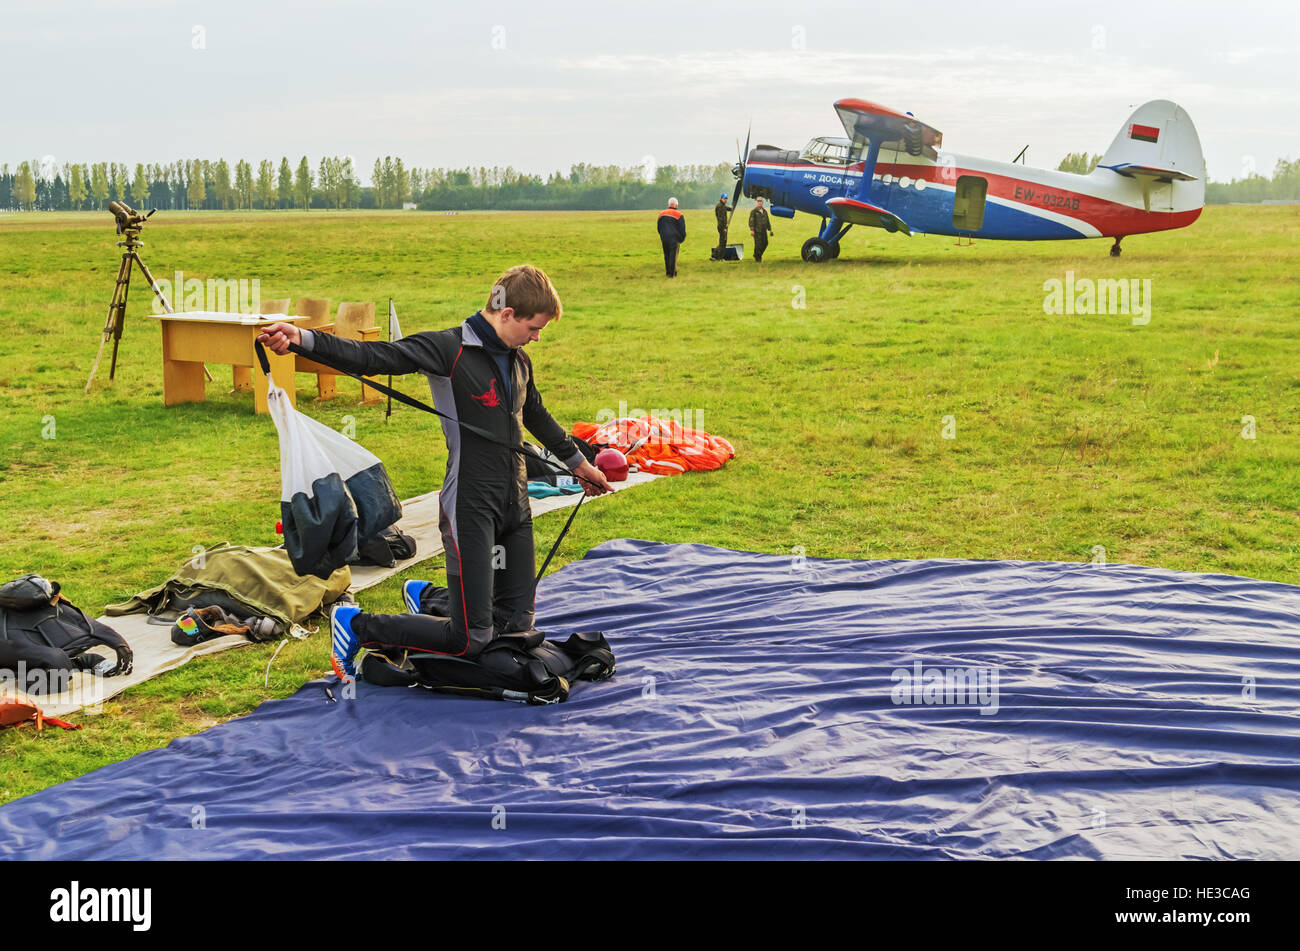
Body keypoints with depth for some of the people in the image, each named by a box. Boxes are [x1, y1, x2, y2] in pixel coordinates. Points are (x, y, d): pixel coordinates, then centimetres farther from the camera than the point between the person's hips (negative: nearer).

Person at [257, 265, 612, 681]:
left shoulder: (518, 361, 13)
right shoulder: (449, 349, -11)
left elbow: (538, 418, 31)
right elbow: (374, 356, -22)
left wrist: (580, 462, 45)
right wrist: (302, 338, -37)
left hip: (516, 506, 8)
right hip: (471, 509, -8)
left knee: (516, 624, 9)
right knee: (471, 640, -10)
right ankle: (357, 627, 10)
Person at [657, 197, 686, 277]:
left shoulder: (662, 214, 10)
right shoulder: (678, 215, -5)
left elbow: (658, 227, 15)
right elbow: (682, 228, -5)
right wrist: (682, 238, 9)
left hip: (664, 238, 4)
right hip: (674, 238, -4)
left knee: (666, 255, 14)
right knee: (673, 255, -1)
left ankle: (667, 272, 19)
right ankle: (672, 273, -3)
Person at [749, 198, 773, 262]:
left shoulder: (764, 211, 15)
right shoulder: (754, 211, -4)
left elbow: (767, 221, 21)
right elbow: (751, 221, -11)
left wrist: (770, 230, 17)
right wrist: (752, 230, -21)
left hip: (764, 231, 6)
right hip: (757, 231, -6)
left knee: (765, 243, 3)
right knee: (758, 244, -7)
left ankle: (759, 254, 22)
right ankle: (757, 257, 6)